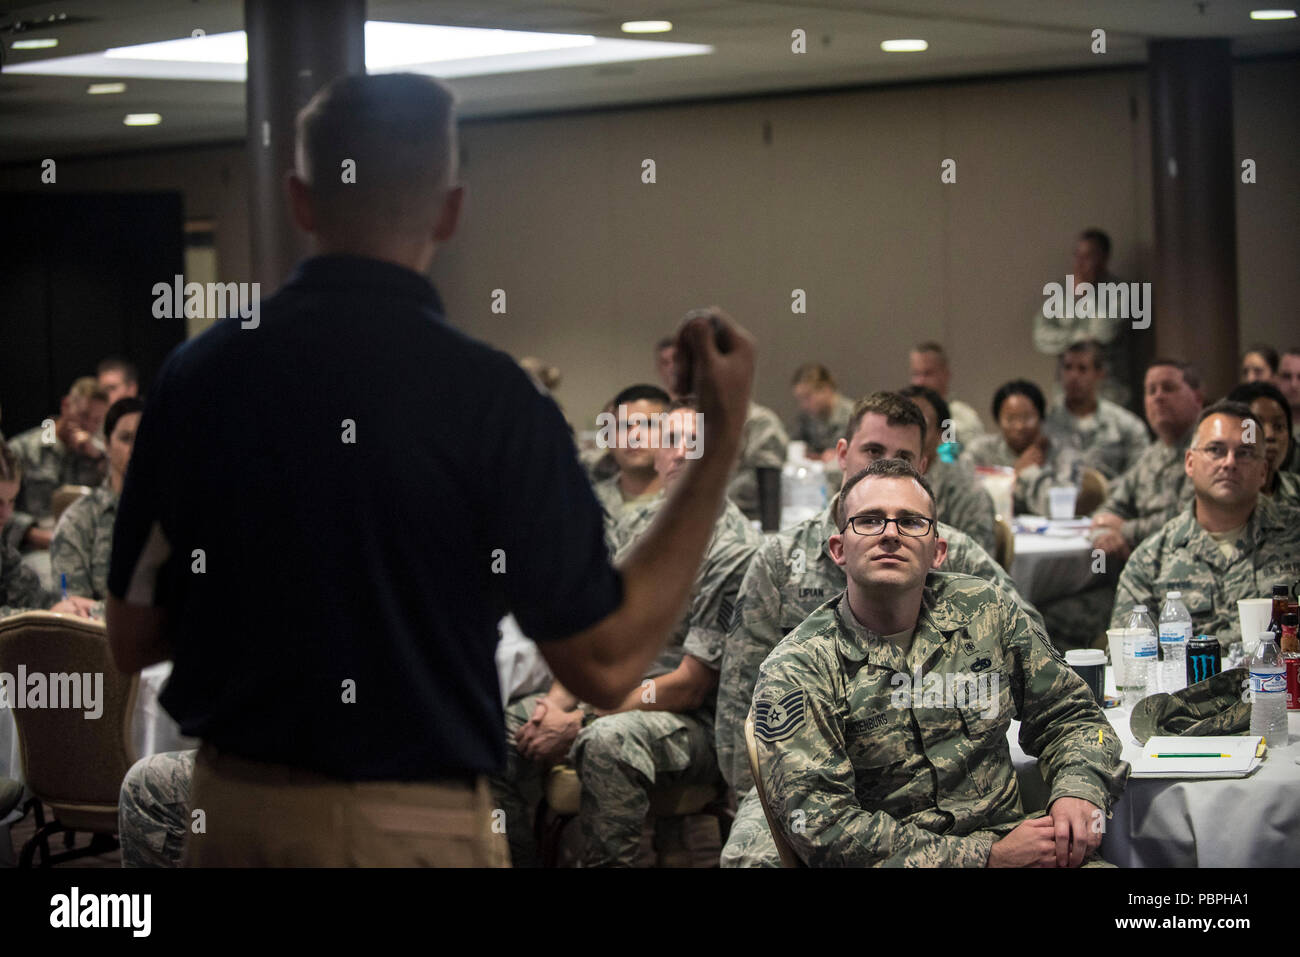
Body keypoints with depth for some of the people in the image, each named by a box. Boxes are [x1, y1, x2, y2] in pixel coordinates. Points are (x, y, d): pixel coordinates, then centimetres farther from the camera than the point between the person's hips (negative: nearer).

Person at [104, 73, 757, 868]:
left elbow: (133, 638, 4)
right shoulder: (484, 394, -15)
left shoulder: (195, 375, -3)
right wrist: (724, 444, -7)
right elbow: (606, 663, -12)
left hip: (231, 810, 4)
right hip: (412, 829, -4)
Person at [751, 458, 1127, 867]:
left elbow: (1070, 716, 16)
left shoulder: (986, 611, 7)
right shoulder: (793, 673, -6)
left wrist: (1078, 791, -7)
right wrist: (988, 856, -19)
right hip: (891, 862, -4)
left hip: (1004, 843, 4)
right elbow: (823, 826, -14)